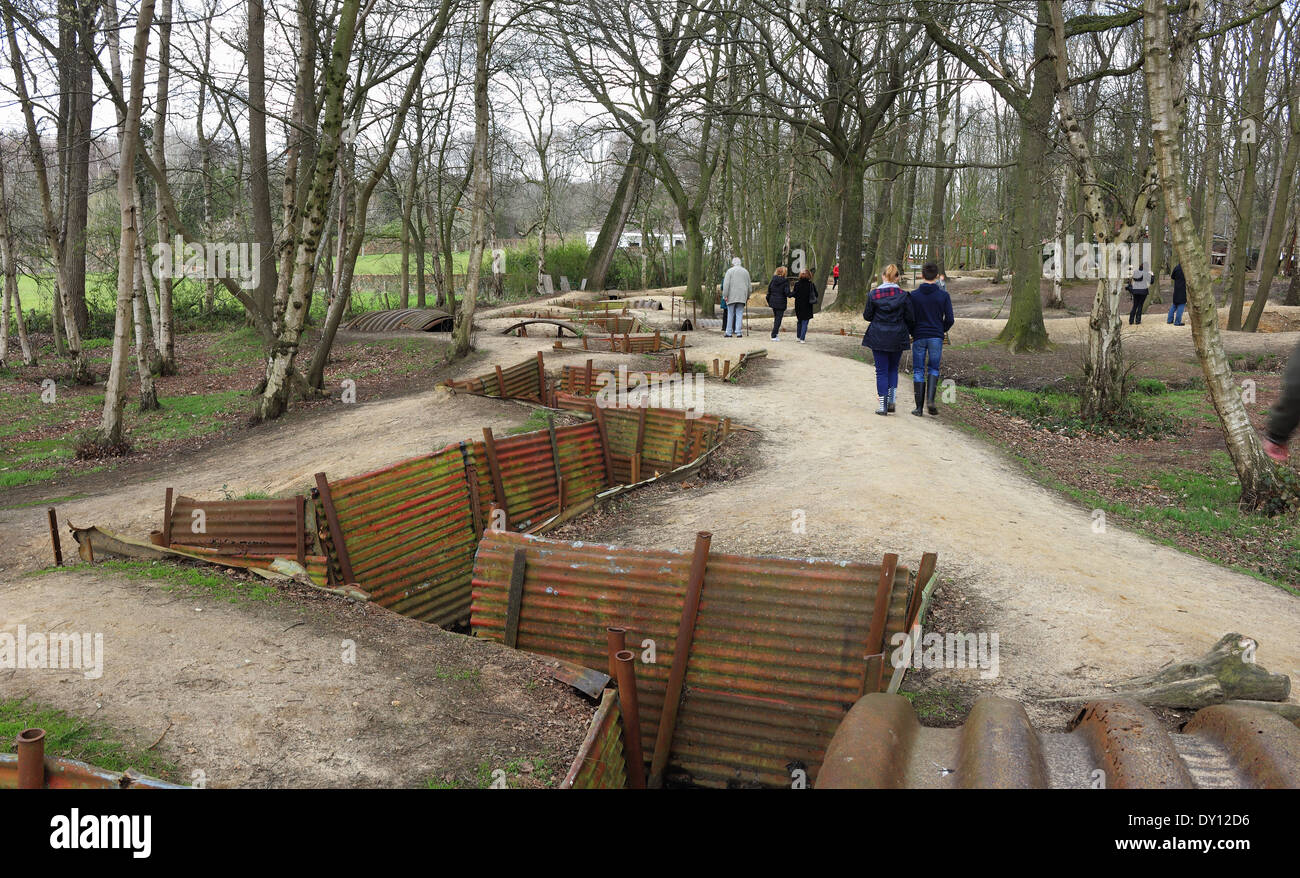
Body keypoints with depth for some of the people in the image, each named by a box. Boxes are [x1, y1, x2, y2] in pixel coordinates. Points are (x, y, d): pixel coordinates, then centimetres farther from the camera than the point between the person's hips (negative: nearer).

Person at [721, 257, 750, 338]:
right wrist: (747, 296, 22)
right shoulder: (745, 272, 11)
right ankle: (739, 332, -2)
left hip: (731, 297, -2)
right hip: (742, 297, 2)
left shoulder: (730, 271, -2)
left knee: (730, 314, 3)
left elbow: (726, 284, -9)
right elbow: (749, 285, 15)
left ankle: (728, 332, 4)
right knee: (739, 315, 3)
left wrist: (725, 295, -7)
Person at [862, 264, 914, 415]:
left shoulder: (873, 294, -8)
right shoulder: (903, 295, -6)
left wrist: (864, 314, 23)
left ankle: (883, 405, 2)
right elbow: (910, 318, -2)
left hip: (878, 338, -1)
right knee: (893, 368, 18)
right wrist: (910, 333, 16)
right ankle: (892, 400, 5)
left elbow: (867, 316, 0)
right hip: (898, 338, 1)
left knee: (881, 370, 5)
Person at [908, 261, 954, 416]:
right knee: (934, 368, 13)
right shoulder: (944, 295, -2)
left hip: (919, 338, 0)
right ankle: (930, 399, -7)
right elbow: (949, 319, -2)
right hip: (936, 337, 0)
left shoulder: (914, 295, -3)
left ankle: (919, 407, 4)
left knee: (918, 371, 6)